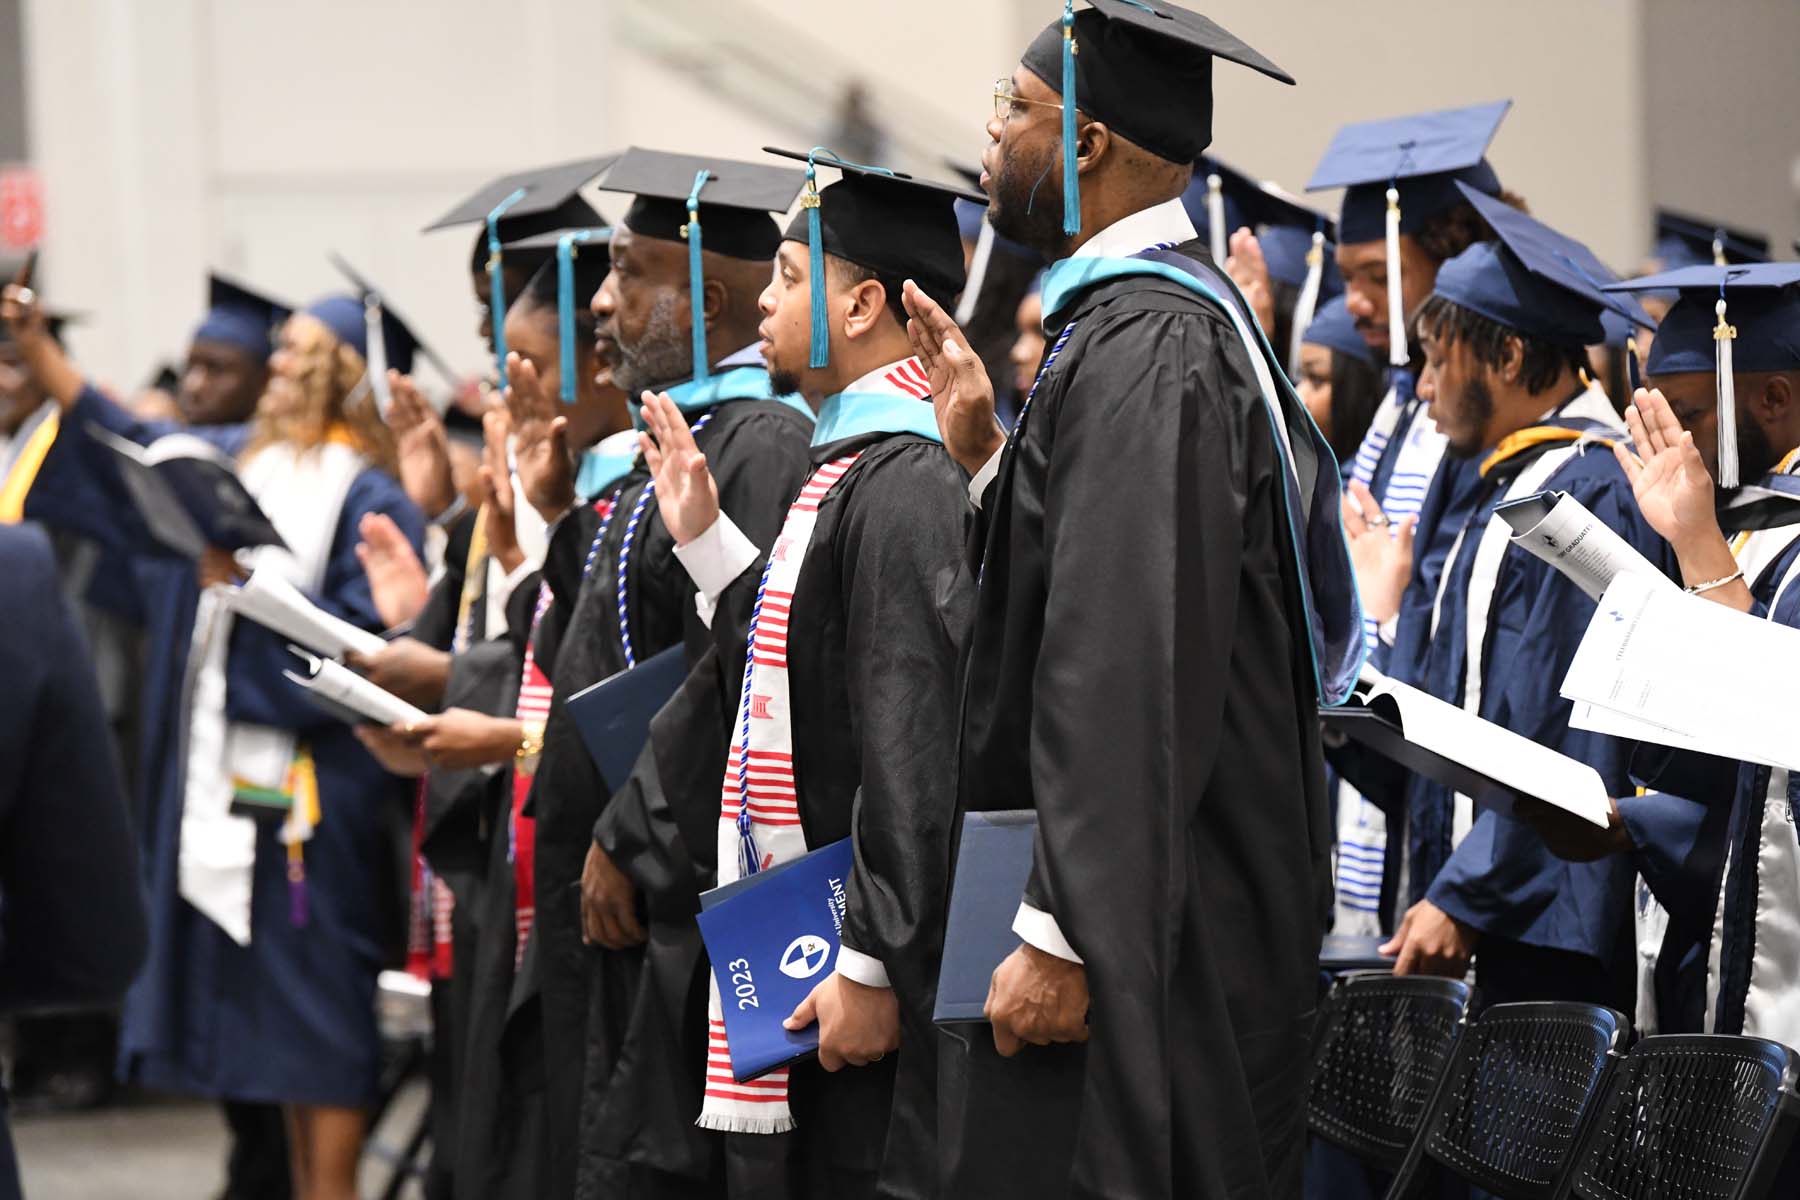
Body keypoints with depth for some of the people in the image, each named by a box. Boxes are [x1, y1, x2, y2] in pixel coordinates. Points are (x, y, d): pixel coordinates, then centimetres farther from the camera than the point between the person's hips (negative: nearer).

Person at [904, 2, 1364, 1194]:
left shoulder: (1143, 349, -17)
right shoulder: (1180, 316, 16)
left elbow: (1133, 671, -24)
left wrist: (1062, 937, -24)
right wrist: (990, 458, 13)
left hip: (1139, 936, -10)